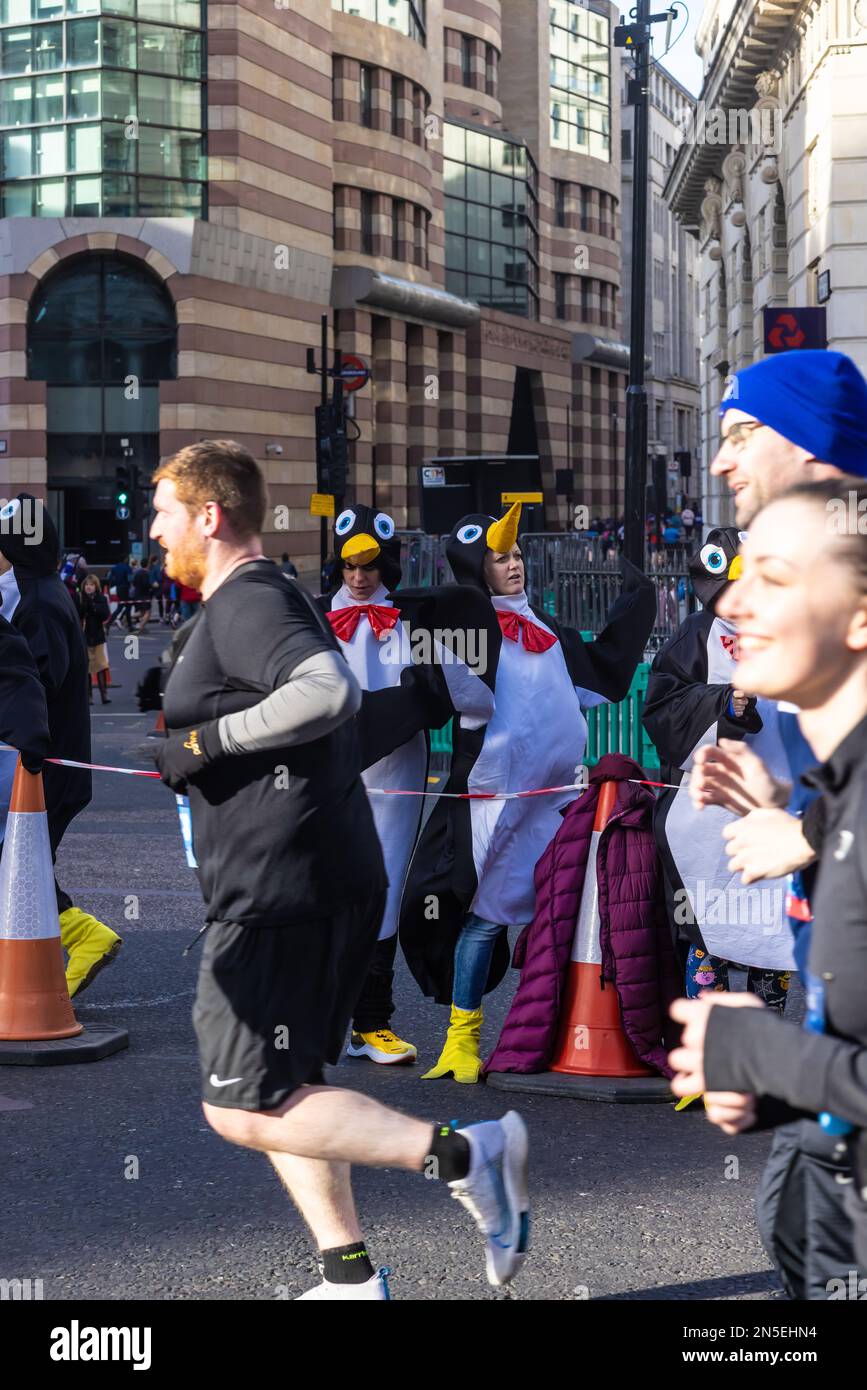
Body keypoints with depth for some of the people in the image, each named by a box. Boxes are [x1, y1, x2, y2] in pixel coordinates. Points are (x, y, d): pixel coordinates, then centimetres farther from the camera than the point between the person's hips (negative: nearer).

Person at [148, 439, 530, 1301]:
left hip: (278, 894, -11)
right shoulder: (261, 601, 20)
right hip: (328, 886, 11)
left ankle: (460, 1154, -16)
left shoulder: (246, 603, -12)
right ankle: (350, 1275, 16)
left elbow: (329, 691, -29)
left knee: (245, 1109, -9)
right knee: (282, 1091, 17)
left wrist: (207, 742, -21)